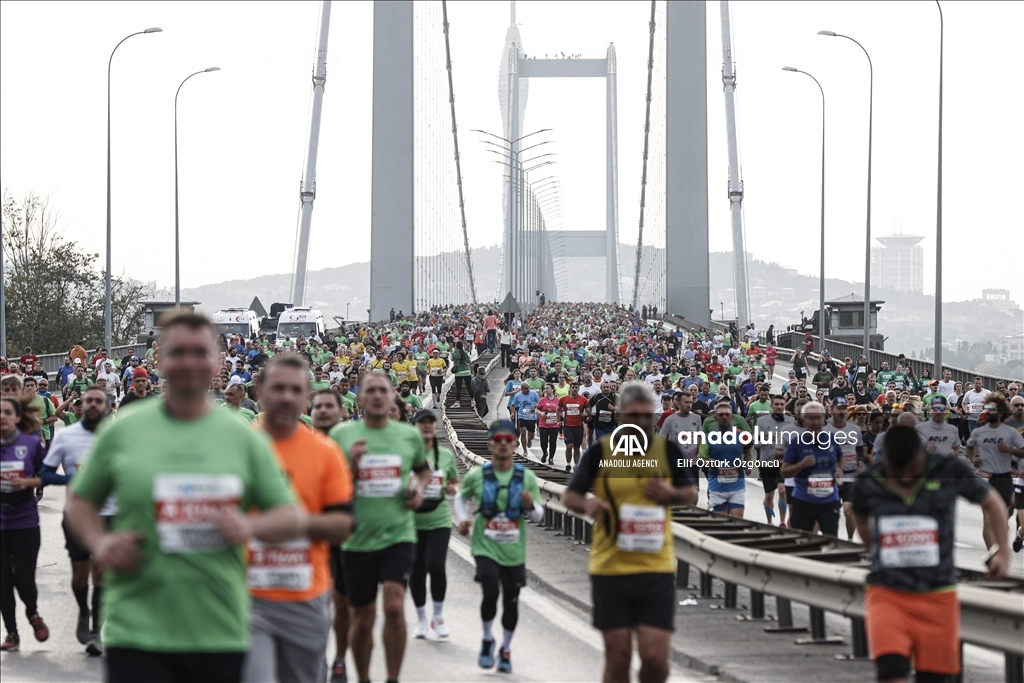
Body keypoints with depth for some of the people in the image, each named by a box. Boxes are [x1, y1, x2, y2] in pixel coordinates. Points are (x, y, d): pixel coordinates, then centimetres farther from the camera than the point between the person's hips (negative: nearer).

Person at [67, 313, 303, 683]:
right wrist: (98, 543, -6)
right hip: (136, 633, -2)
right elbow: (80, 501, 14)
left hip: (221, 635, 2)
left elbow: (291, 519, 9)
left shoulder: (243, 438, 7)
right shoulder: (122, 433, 5)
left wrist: (250, 526, -12)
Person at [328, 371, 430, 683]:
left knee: (394, 606, -19)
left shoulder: (409, 435, 5)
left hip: (398, 534, 0)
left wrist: (419, 488, 3)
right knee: (362, 618, 8)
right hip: (358, 538, 1)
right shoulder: (342, 435, 1)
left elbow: (423, 469, 24)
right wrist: (350, 464, -15)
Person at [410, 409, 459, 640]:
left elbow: (455, 481, 20)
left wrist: (453, 489, -2)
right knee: (416, 571, 5)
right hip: (412, 522, -1)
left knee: (436, 566, -13)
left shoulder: (446, 455, 7)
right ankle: (421, 619, 23)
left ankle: (438, 616, 7)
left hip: (439, 520, 1)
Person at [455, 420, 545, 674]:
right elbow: (461, 497, 16)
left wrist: (531, 506, -16)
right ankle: (487, 640, 8)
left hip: (514, 551, 2)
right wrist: (462, 518, -1)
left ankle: (505, 649, 30)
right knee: (490, 594, -19)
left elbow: (539, 515, 5)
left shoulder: (527, 477, 0)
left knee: (511, 602, 7)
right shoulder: (477, 476, -3)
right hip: (486, 547, -2)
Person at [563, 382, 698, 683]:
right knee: (618, 658, 2)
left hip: (657, 568, 1)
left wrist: (673, 495, -10)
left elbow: (691, 494, 13)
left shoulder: (668, 450, 3)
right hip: (610, 569, -1)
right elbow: (569, 496, 3)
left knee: (656, 658, -7)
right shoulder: (600, 452, -1)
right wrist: (586, 504, -20)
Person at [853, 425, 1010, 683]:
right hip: (886, 594, -1)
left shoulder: (950, 473, -8)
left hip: (937, 596, 1)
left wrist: (1003, 552, 1)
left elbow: (991, 502, 8)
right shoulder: (868, 483, -4)